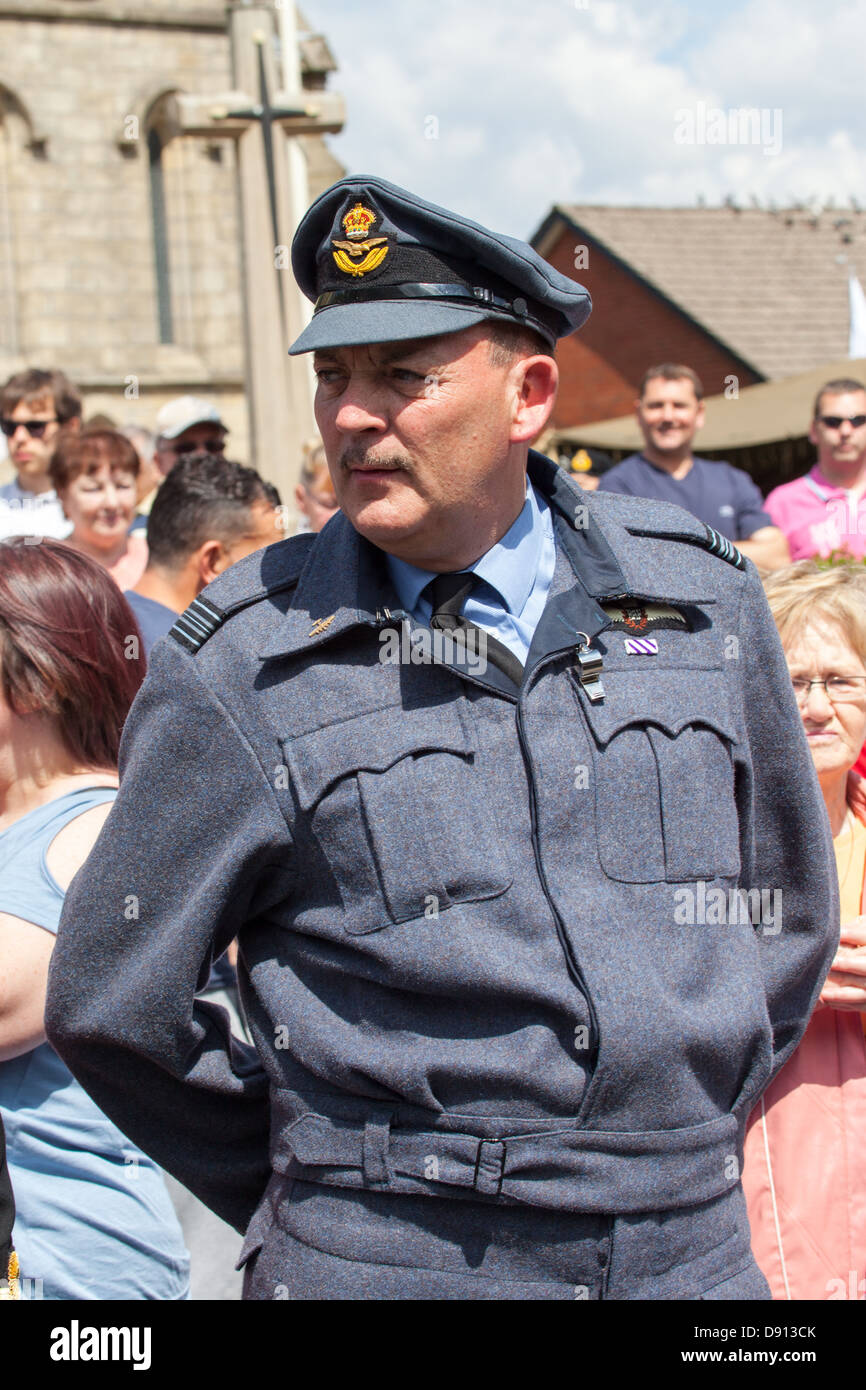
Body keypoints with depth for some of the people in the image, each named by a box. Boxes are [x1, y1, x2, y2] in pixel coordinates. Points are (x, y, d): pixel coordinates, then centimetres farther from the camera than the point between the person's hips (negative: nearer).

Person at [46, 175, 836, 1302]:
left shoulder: (703, 596, 1)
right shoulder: (243, 664, -8)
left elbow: (787, 918, 13)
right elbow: (111, 1005, -2)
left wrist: (682, 1139, 10)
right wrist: (326, 1199, 4)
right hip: (385, 1267, -2)